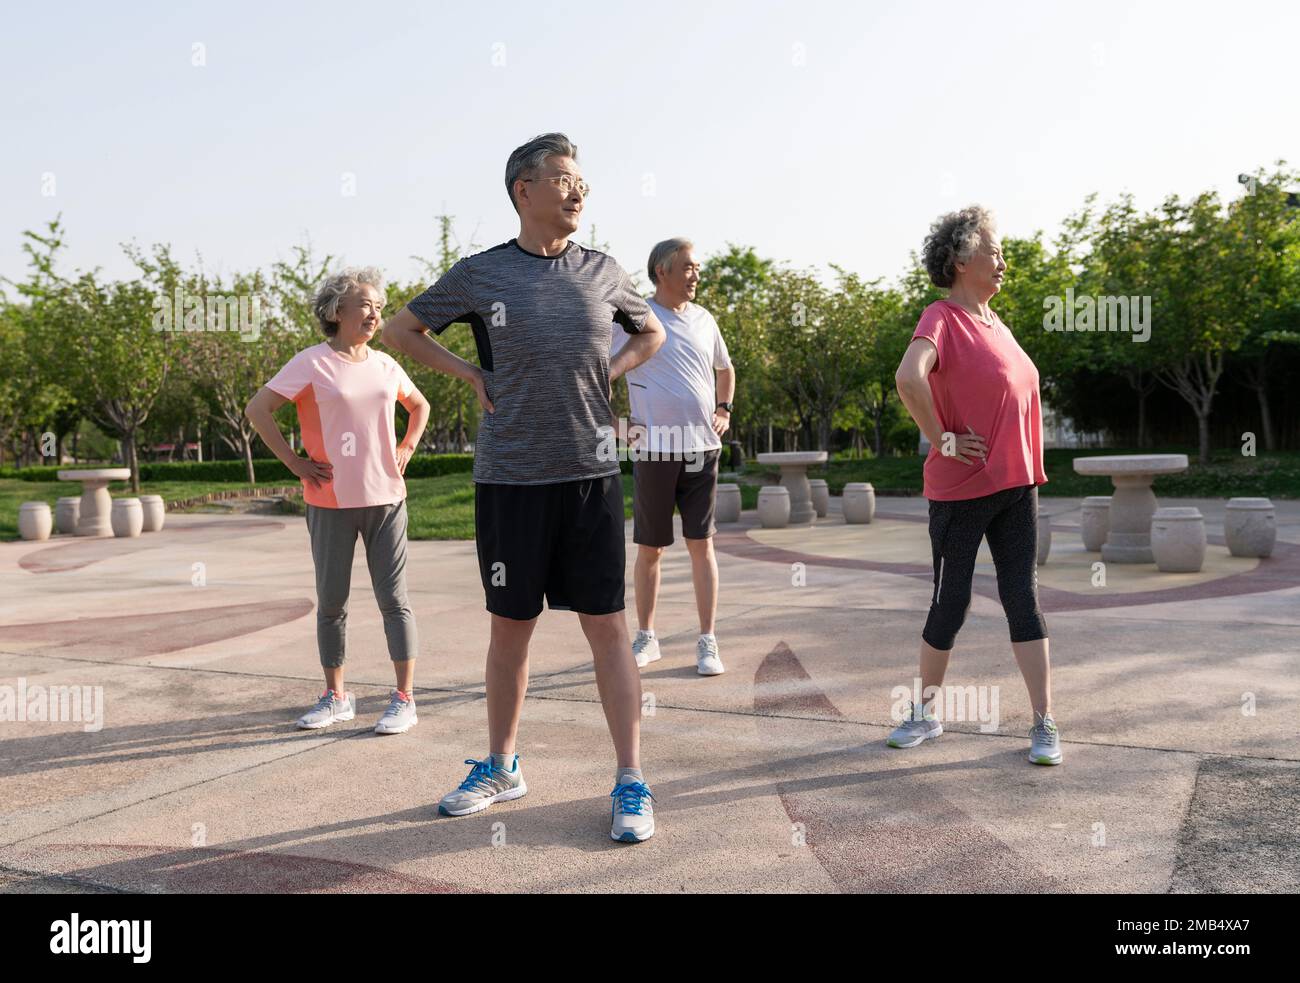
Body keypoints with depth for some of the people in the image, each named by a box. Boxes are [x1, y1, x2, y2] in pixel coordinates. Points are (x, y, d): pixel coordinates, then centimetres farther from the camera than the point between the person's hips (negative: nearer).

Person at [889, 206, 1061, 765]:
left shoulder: (993, 321, 13)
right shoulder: (942, 318, -12)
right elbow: (909, 377, -33)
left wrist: (1029, 471, 16)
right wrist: (942, 440, -23)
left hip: (1016, 487, 7)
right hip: (962, 489, -6)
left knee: (1023, 600, 5)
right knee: (951, 603, 4)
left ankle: (1044, 724, 11)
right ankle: (924, 714, 22)